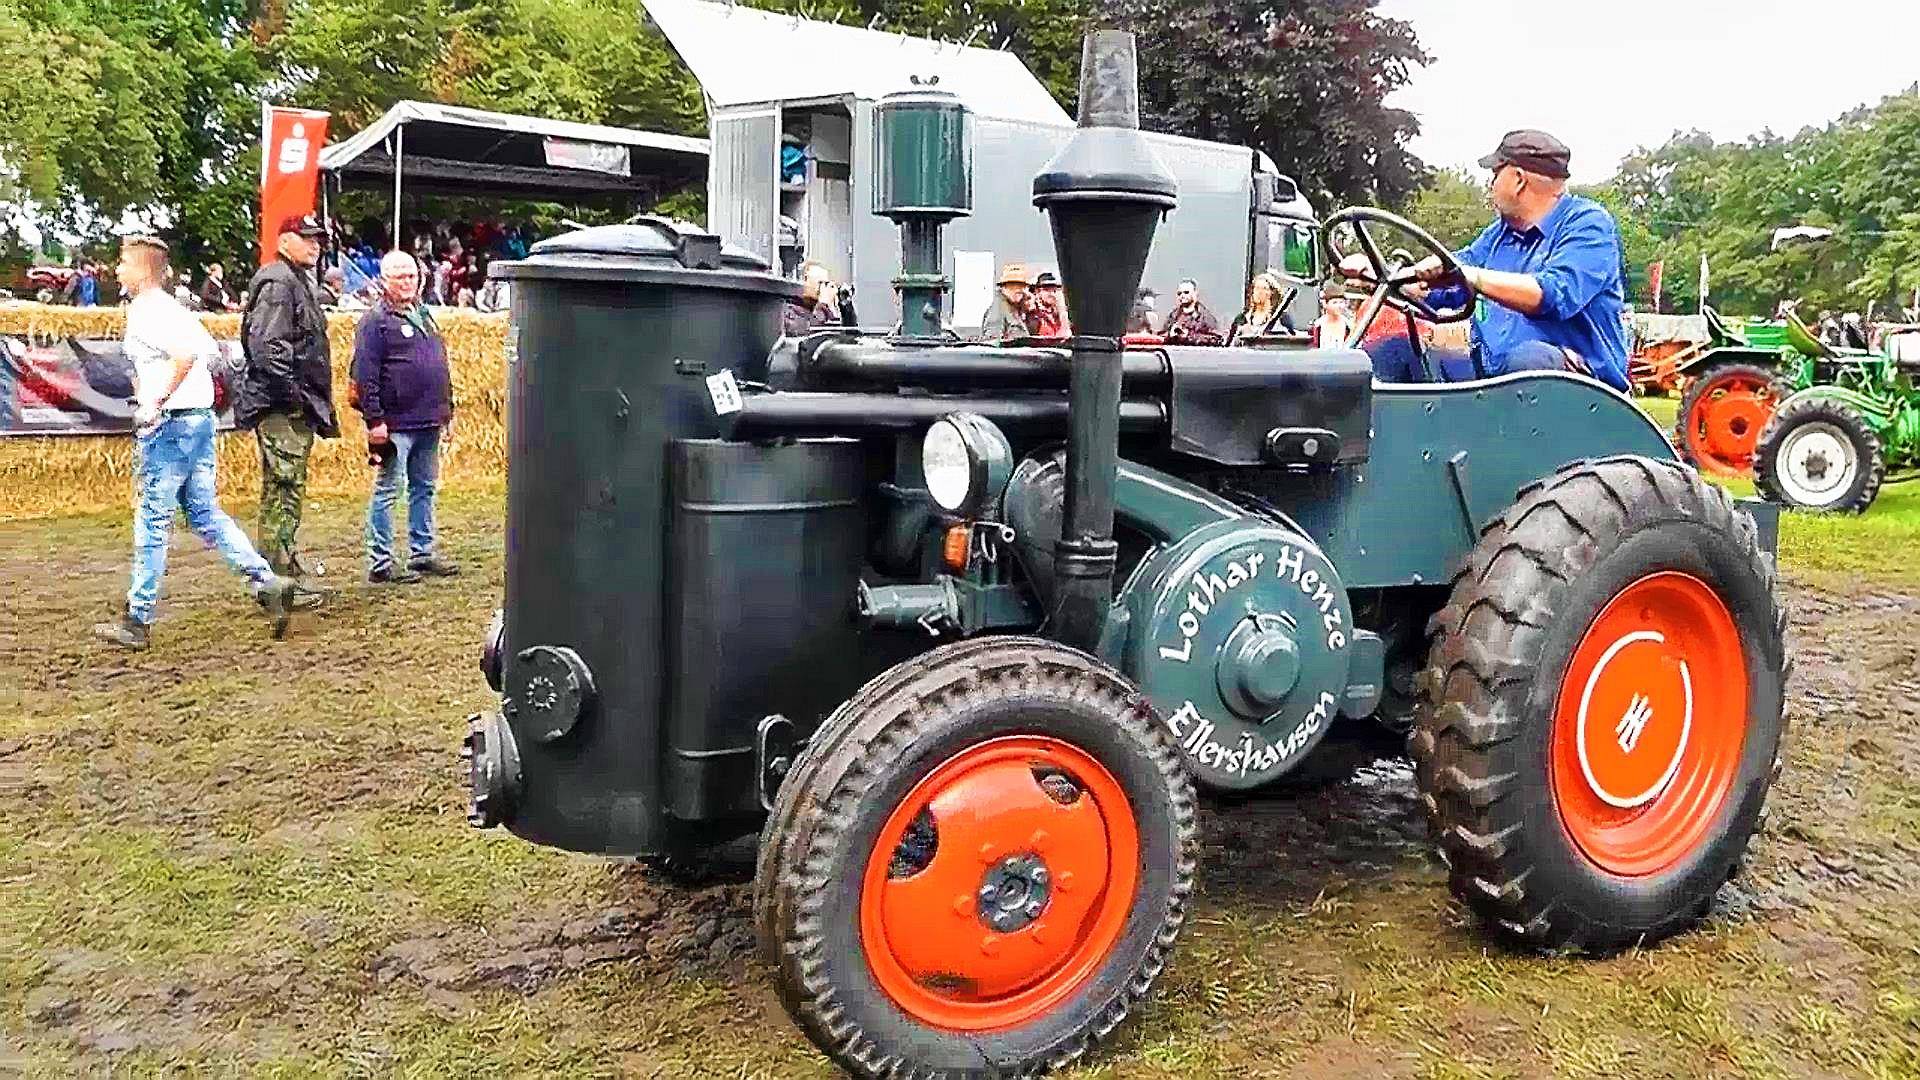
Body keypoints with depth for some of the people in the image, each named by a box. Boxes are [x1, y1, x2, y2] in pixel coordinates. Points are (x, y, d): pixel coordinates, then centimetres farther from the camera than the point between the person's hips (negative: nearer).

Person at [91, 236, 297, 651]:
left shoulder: (147, 311, -12)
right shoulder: (169, 308, 17)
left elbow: (186, 355, -27)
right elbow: (209, 349, 20)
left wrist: (155, 403, -23)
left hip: (170, 424, -9)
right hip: (200, 418, 9)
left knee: (152, 520, -2)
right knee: (204, 512, 13)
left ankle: (137, 621, 6)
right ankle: (266, 582, 3)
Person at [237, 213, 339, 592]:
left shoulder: (303, 283, 20)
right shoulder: (277, 284, -13)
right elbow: (266, 347, -23)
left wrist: (318, 405, 22)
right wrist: (295, 392, -21)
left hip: (297, 408, 11)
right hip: (281, 408, -11)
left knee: (287, 492, 16)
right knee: (283, 491, -9)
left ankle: (285, 573, 25)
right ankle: (278, 578, -6)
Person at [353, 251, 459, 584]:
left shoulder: (423, 314, 17)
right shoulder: (376, 320, -8)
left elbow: (440, 364, 24)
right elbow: (364, 375, -14)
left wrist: (447, 406, 19)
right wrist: (374, 419, -19)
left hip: (429, 422, 8)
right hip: (396, 423, -8)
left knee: (425, 488, 14)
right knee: (387, 492, -2)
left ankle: (422, 553, 24)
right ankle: (380, 563, 3)